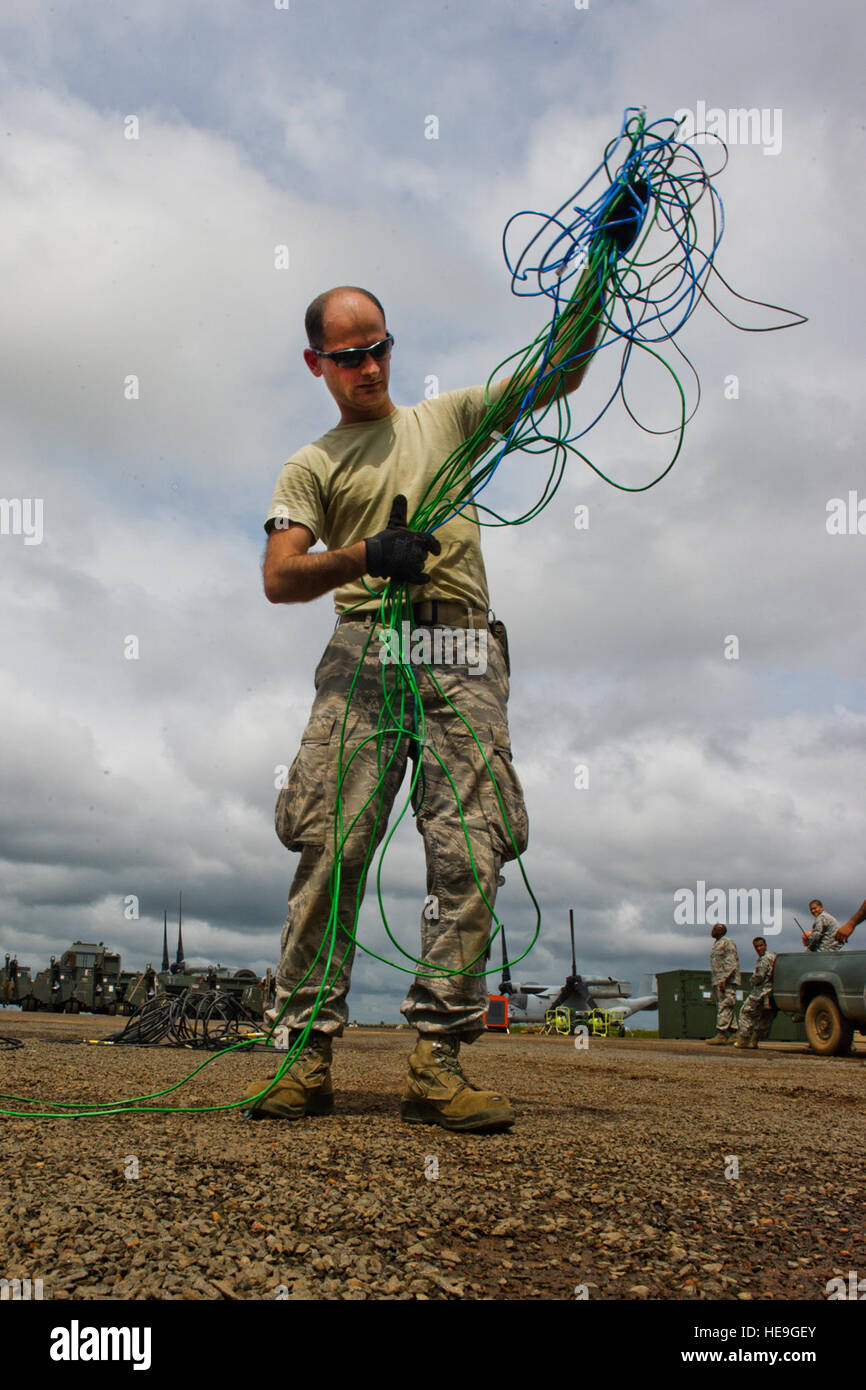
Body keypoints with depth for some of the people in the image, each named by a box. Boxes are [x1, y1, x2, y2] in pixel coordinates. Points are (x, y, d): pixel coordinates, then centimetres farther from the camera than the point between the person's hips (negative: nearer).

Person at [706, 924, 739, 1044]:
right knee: (729, 1008, 7)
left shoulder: (727, 942, -6)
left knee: (724, 1007, -15)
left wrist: (724, 980, -23)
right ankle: (732, 1035, 8)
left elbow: (731, 963, -16)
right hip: (718, 981, 10)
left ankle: (721, 1034, -21)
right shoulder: (716, 945, 22)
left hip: (727, 980, -10)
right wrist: (716, 982, 19)